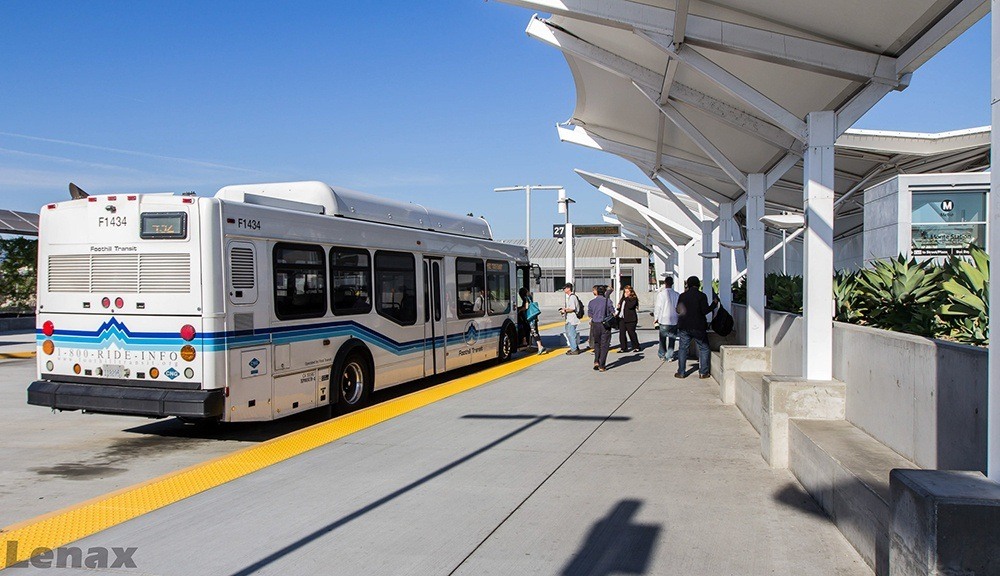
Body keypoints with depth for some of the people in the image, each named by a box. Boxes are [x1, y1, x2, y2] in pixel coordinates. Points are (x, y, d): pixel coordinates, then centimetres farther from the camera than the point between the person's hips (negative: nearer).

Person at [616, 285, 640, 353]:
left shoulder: (634, 298, -5)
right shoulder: (623, 298, 17)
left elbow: (630, 306, -22)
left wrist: (626, 298, -15)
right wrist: (619, 307, 5)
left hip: (630, 319, -7)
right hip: (622, 318, 7)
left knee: (631, 333, 0)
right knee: (622, 332, 0)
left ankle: (636, 347, 15)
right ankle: (623, 347, 6)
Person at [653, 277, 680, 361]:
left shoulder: (661, 294, -11)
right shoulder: (677, 294, -3)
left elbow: (658, 307, -7)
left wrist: (656, 318, 7)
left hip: (664, 320, -2)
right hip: (674, 320, 2)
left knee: (662, 338, 12)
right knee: (672, 338, 10)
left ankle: (662, 355, 17)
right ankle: (670, 356, 9)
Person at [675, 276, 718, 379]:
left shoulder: (682, 296, 2)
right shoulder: (701, 296, -8)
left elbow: (678, 310, 9)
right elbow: (705, 311, -12)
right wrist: (714, 303, 0)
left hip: (684, 327, 3)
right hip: (698, 327, -3)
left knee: (683, 349, 9)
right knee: (704, 349, 8)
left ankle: (681, 372, 7)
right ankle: (703, 372, 5)